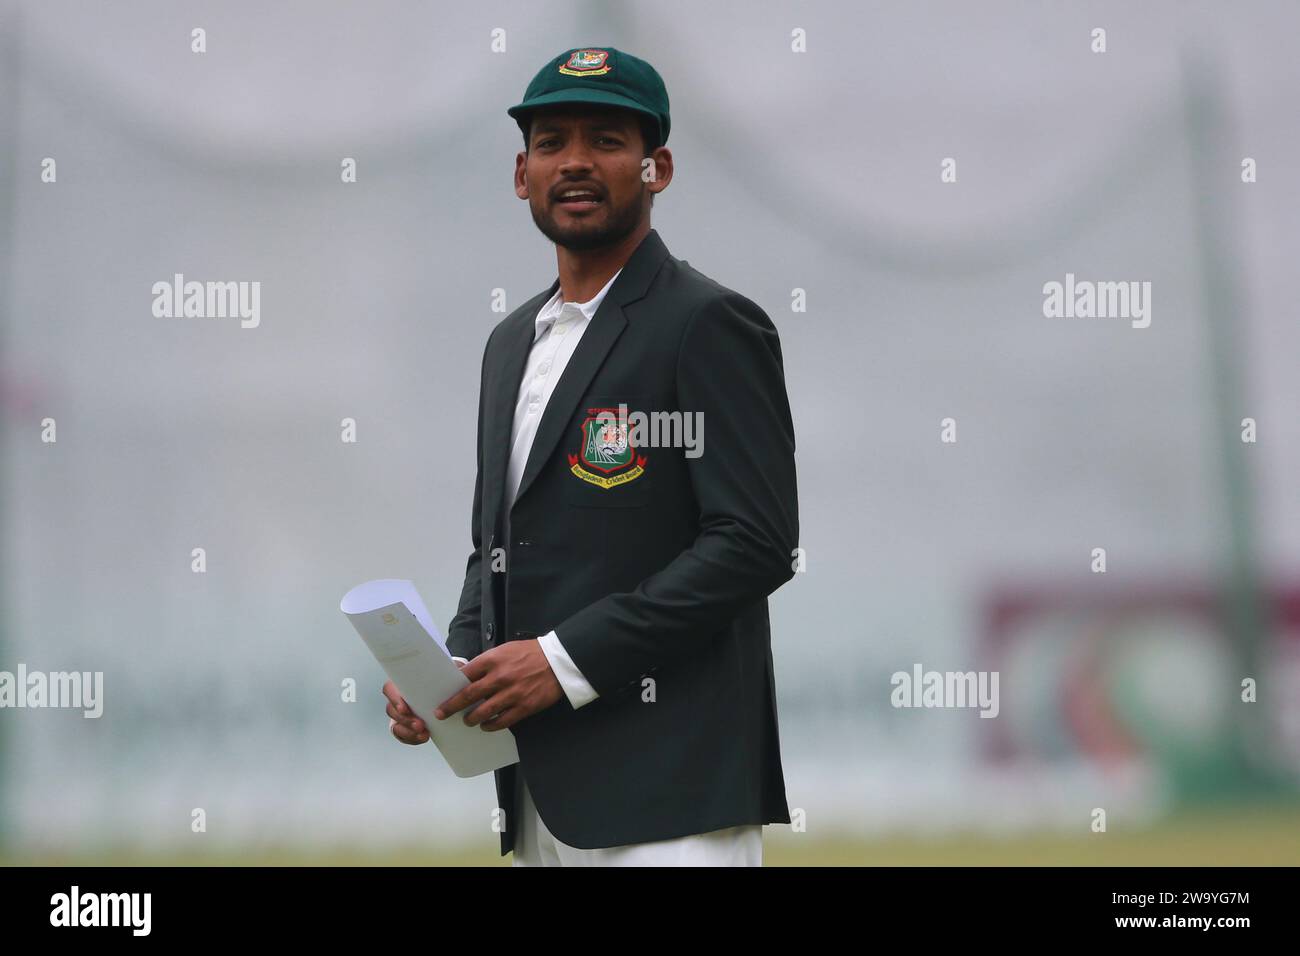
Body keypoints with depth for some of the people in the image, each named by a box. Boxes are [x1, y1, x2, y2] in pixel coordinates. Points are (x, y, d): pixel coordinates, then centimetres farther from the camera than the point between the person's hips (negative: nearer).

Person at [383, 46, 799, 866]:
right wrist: (454, 671, 5)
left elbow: (755, 543, -13)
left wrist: (566, 660, -16)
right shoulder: (514, 342, 20)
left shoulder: (709, 326, -5)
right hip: (540, 794, 8)